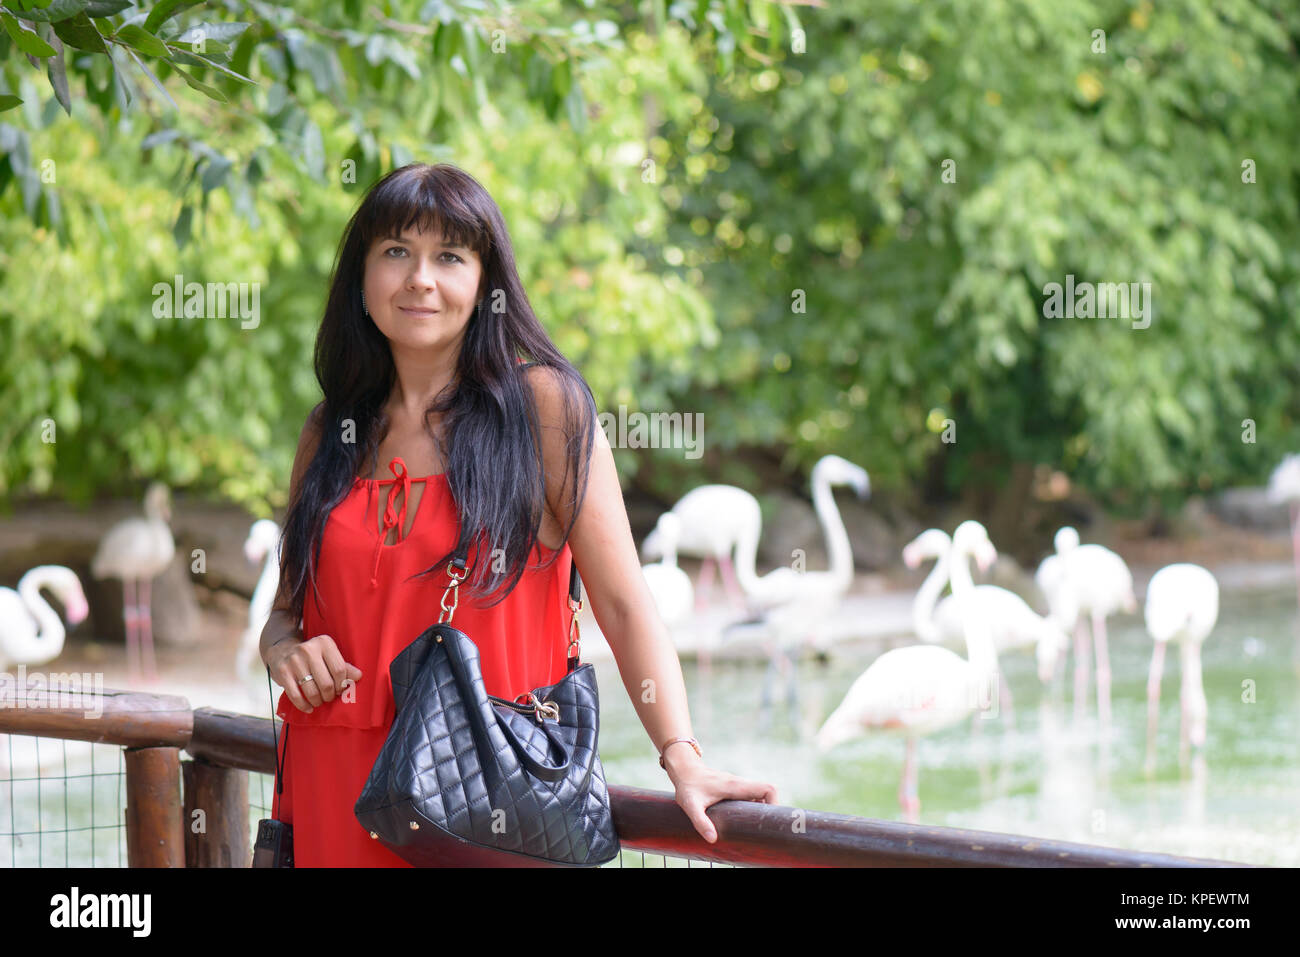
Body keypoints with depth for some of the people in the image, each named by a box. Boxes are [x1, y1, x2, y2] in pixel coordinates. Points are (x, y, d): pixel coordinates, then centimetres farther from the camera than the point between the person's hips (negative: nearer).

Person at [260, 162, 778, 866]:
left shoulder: (542, 404, -3)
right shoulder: (331, 432, 10)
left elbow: (623, 603, -7)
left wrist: (681, 756, -18)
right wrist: (285, 649, -4)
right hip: (337, 797, 4)